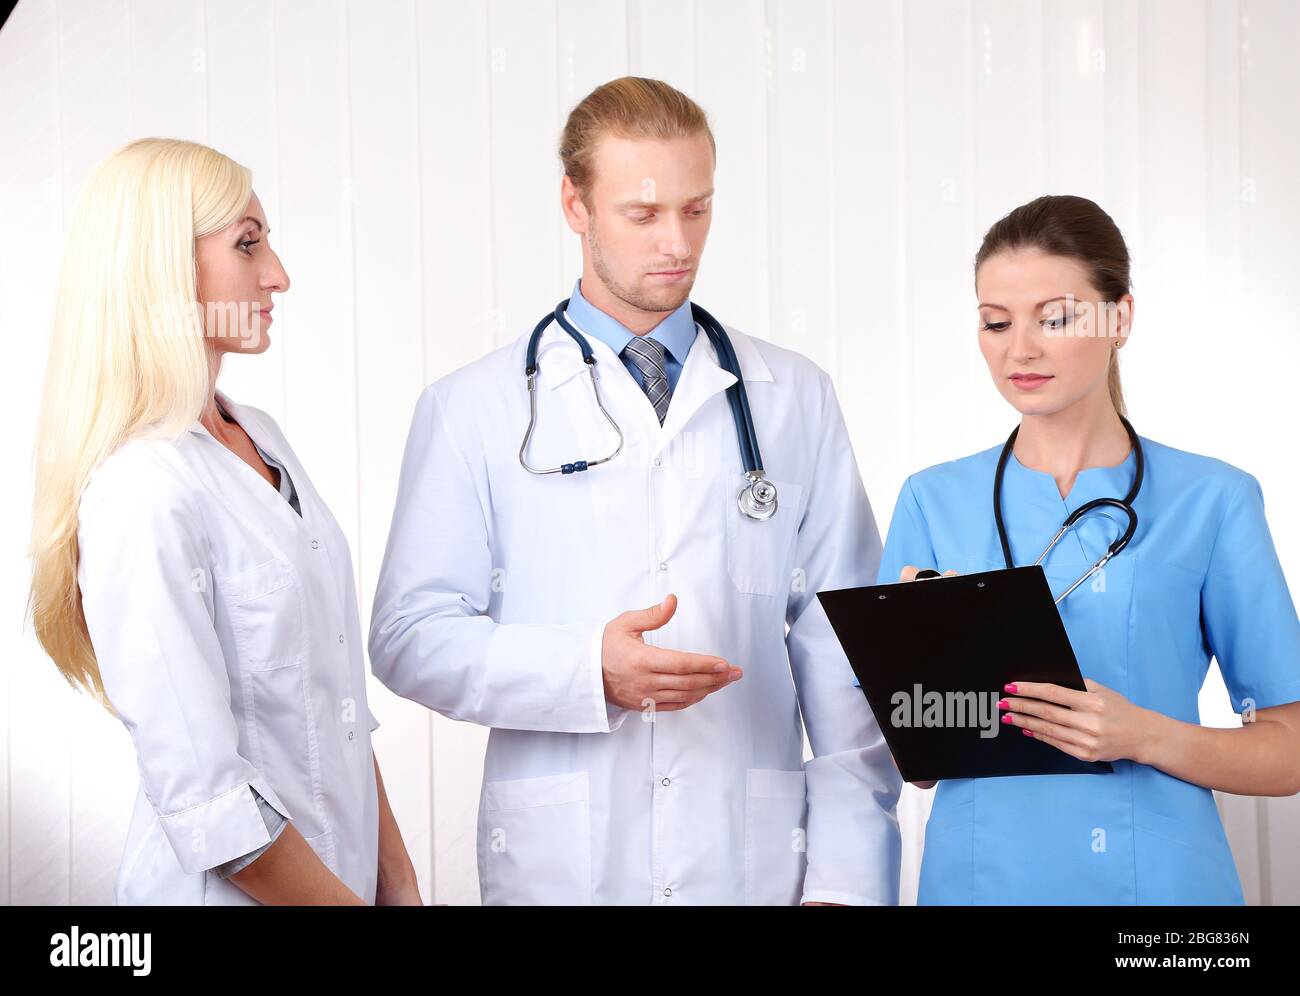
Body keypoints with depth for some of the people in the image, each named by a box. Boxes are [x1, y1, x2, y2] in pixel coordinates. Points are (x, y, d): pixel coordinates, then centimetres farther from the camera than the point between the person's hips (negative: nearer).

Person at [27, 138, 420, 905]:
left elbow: (336, 701, 9)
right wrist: (347, 901, -14)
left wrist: (398, 884, 5)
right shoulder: (145, 493, -21)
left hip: (340, 870, 8)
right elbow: (207, 802, -23)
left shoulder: (261, 438, 6)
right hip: (230, 889, -8)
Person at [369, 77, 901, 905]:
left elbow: (842, 651, 3)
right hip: (560, 865, -1)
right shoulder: (476, 409, 3)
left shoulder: (796, 398, 7)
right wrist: (591, 669, -17)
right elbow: (412, 636, -2)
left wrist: (847, 876, -4)